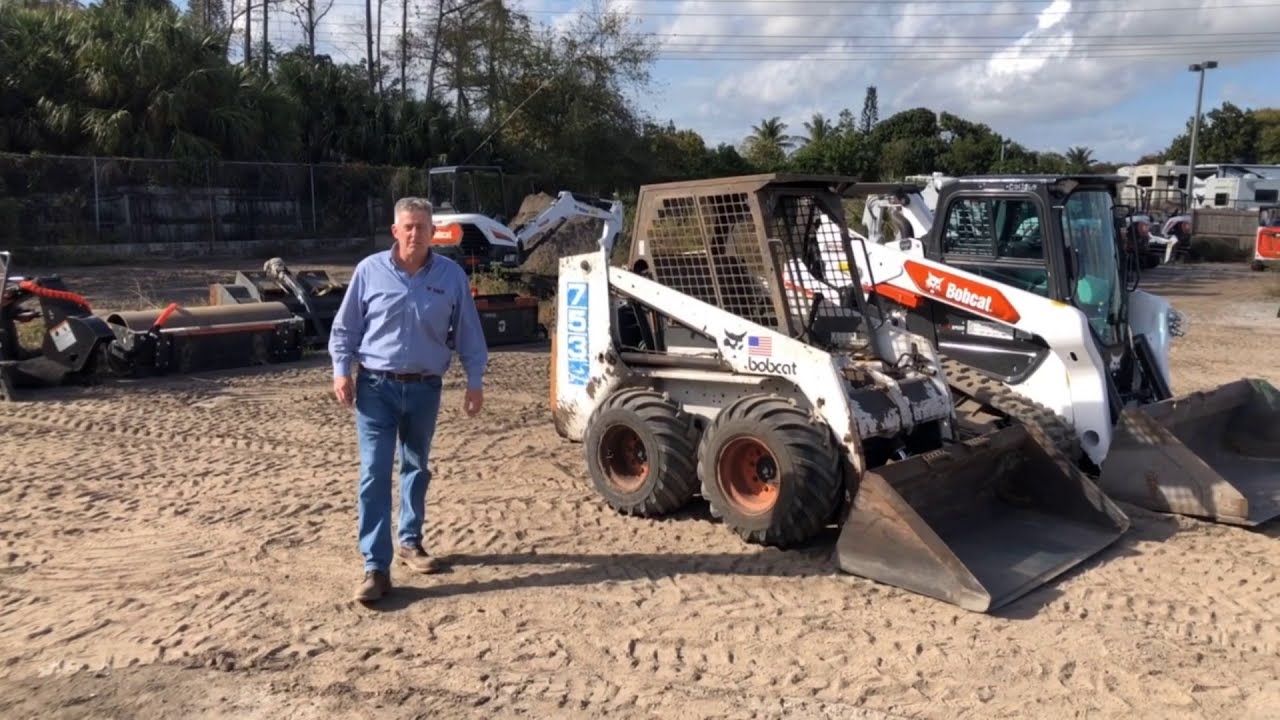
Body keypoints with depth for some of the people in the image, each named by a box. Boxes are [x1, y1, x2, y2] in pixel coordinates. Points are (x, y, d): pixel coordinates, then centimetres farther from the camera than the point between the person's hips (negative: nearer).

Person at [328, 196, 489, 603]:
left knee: (416, 469, 16)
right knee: (375, 474, -7)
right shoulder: (370, 271, -4)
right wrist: (341, 370, -8)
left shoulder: (451, 276, -1)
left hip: (424, 389, 2)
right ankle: (376, 568, -4)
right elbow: (345, 328, 3)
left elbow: (468, 333, 4)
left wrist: (475, 381, 2)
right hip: (376, 387, -2)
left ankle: (410, 542, 35)